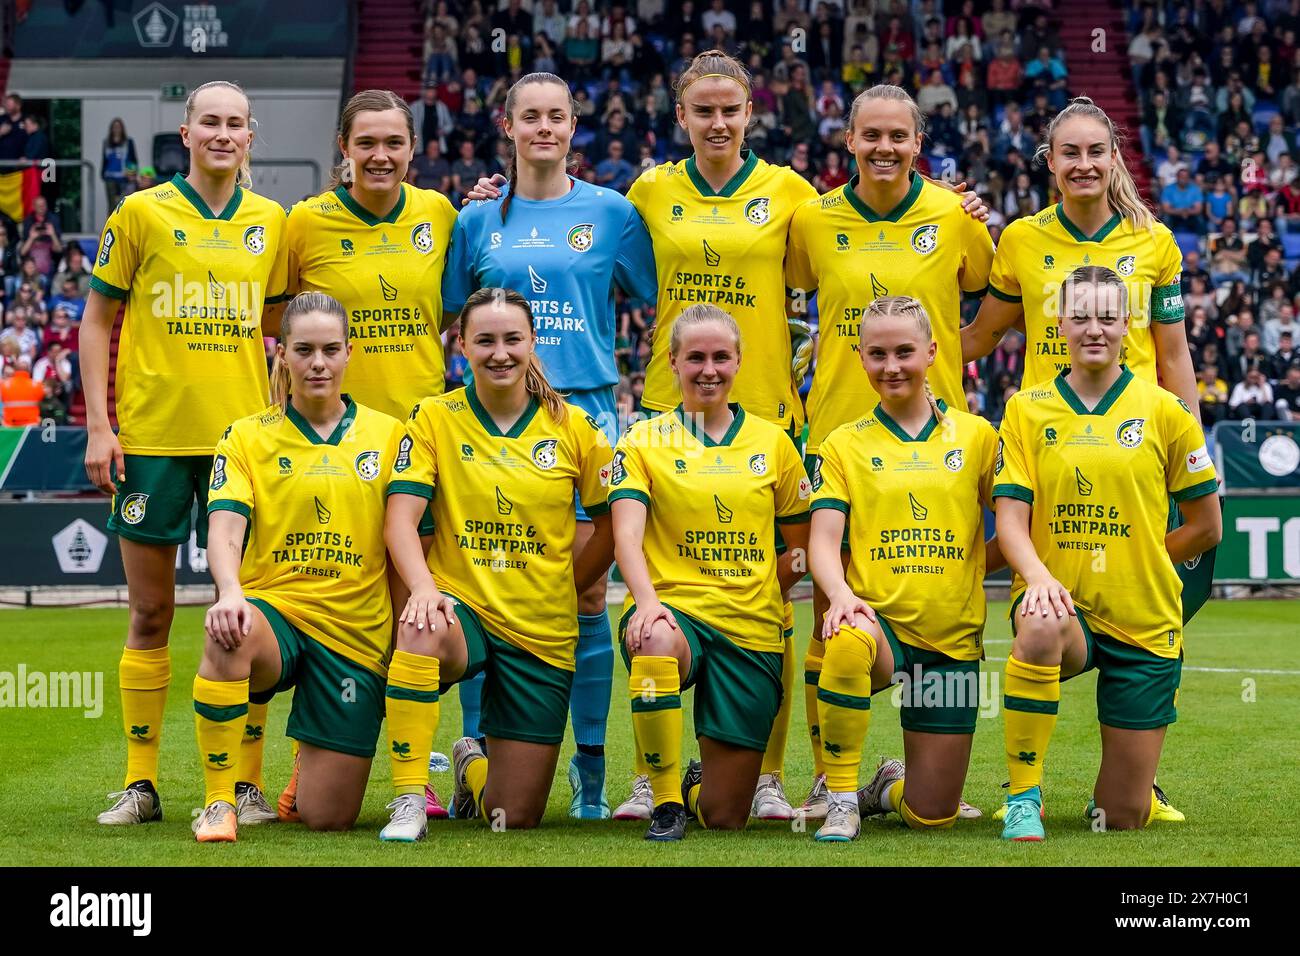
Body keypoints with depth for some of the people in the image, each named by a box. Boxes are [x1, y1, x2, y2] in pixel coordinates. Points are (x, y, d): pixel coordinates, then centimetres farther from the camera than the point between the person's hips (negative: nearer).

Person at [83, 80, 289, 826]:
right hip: (153, 436, -2)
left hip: (242, 438, 2)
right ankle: (140, 783, 11)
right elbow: (98, 321, 3)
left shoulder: (270, 222, 8)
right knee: (151, 612, 4)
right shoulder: (142, 213, 0)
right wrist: (98, 425, -4)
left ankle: (246, 782, 8)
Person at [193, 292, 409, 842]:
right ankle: (220, 801, -25)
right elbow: (225, 528, -10)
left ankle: (312, 762, 36)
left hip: (356, 631, 1)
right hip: (273, 609, -1)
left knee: (327, 817, -3)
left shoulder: (388, 435, 9)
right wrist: (230, 593, -31)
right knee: (229, 635, -41)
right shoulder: (247, 437, 5)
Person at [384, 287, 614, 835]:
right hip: (461, 608, -2)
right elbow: (400, 518, -11)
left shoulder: (572, 427, 1)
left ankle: (474, 765, 39)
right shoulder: (435, 418, -2)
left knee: (516, 818, 1)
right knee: (421, 627, -42)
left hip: (542, 631, 2)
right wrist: (424, 587, -29)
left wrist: (561, 589, 6)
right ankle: (411, 797, -25)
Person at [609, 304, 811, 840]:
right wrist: (647, 600, -30)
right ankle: (665, 801, -23)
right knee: (656, 641, -43)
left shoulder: (772, 443, 10)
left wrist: (763, 592, 3)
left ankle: (700, 780, 38)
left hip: (752, 628, 2)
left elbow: (804, 543, 18)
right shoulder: (643, 441, 3)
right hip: (673, 608, -2)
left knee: (725, 816, -2)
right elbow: (627, 535, -12)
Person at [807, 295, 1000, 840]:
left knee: (932, 816, -3)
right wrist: (841, 594, -24)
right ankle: (841, 799, -22)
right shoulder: (844, 444, 7)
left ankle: (888, 788, 36)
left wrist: (966, 569, -6)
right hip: (878, 620, -1)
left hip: (952, 639, 1)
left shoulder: (976, 436, 9)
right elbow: (823, 541, -3)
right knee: (848, 643, -42)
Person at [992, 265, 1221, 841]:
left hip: (1144, 620, 0)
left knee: (1123, 818, -1)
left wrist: (1131, 562, 6)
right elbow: (1010, 517, -5)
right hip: (1060, 601, 0)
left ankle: (1135, 787, 39)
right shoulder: (1027, 409, 2)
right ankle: (1023, 796, -24)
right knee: (1040, 629, -42)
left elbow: (1205, 527, 7)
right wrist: (1038, 575, -24)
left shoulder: (1163, 411, 0)